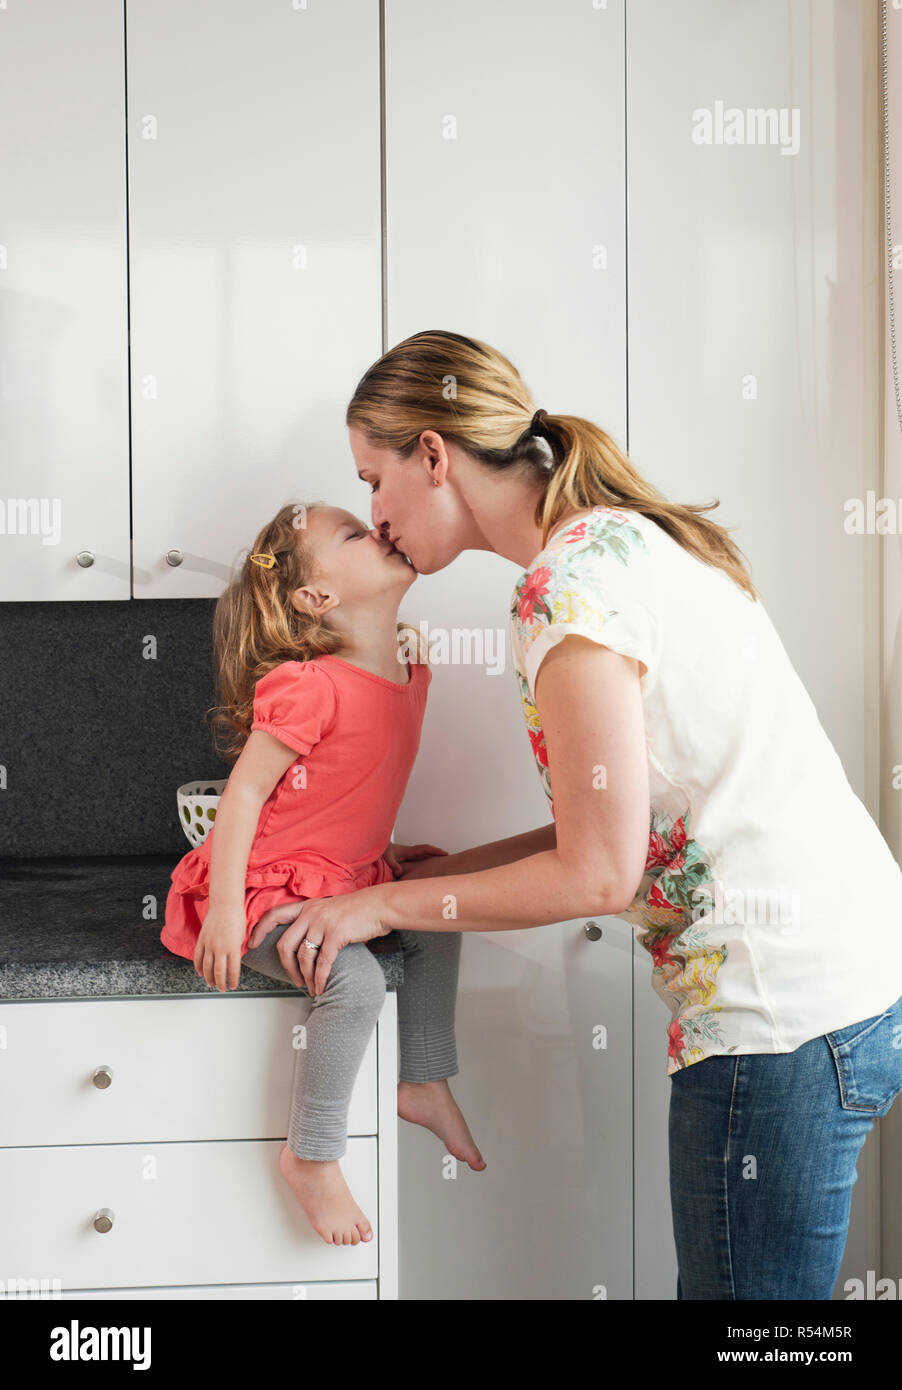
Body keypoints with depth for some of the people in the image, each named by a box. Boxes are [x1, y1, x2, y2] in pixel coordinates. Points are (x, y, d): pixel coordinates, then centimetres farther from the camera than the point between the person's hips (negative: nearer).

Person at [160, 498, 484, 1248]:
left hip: (347, 876, 9)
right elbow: (243, 792, -23)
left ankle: (427, 1084, 30)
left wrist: (377, 852, 18)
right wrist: (223, 909, -25)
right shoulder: (310, 687, -25)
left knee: (440, 919, 15)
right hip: (270, 886, -9)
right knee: (356, 980, -27)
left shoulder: (409, 671, 3)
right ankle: (311, 1157, -9)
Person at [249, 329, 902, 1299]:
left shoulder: (568, 587, -16)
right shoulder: (632, 536, 13)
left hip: (782, 1016, -9)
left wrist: (386, 905, -3)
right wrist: (446, 871, 20)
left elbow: (599, 873, -15)